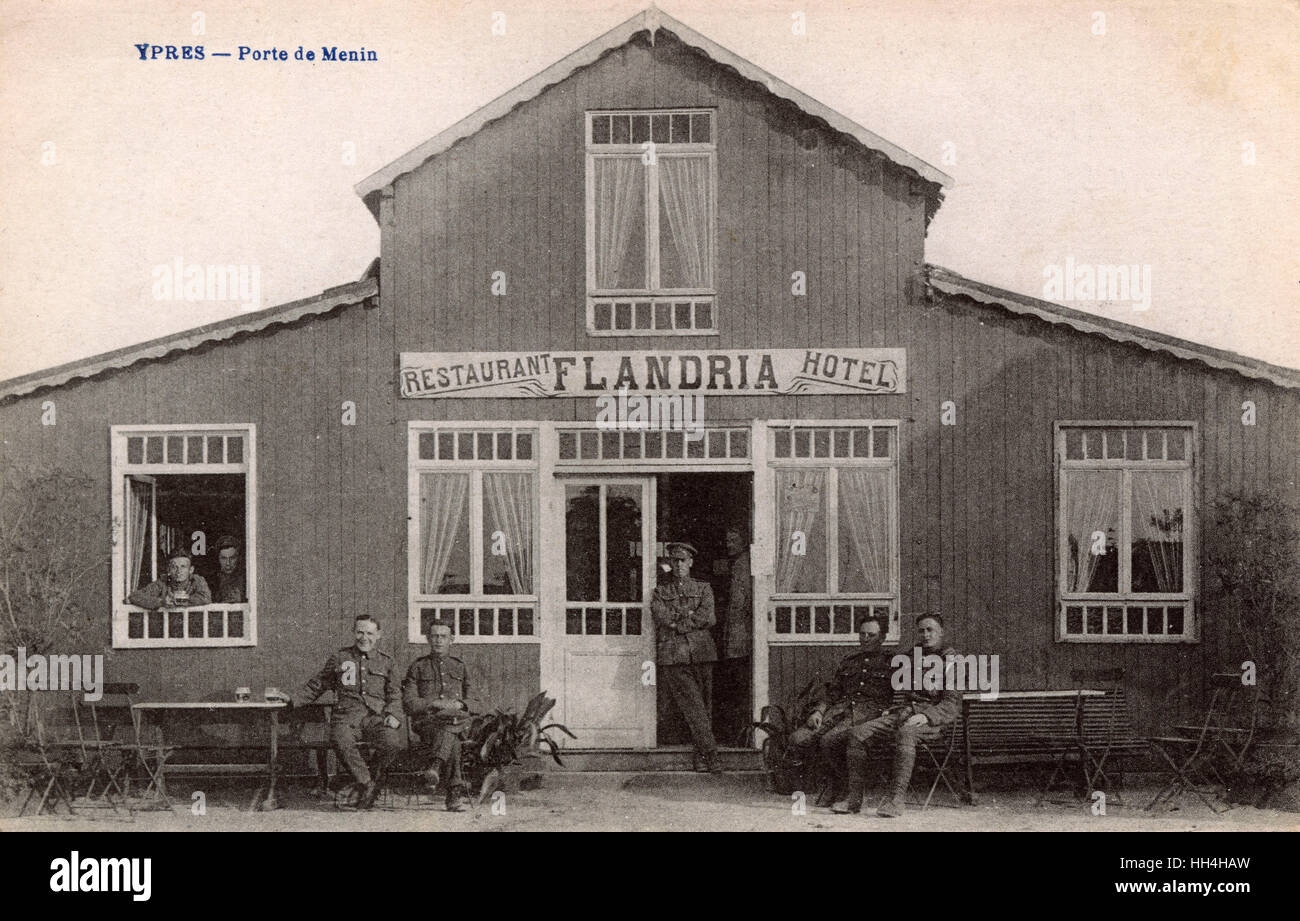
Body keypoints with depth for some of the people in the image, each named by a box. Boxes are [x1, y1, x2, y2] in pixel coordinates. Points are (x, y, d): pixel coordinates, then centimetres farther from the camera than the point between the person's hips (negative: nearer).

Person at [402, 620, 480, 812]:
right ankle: (456, 792, -45)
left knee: (449, 723, -38)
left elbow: (473, 700, 16)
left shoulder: (461, 668, 23)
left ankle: (435, 766, -52)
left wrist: (458, 704, -7)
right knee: (452, 742, -35)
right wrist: (434, 704, -9)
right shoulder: (418, 667, 18)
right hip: (427, 721, -1)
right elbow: (408, 703, 7)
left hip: (458, 722, 1)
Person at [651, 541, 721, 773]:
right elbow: (663, 618, -1)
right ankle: (710, 753, -18)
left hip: (702, 652, 2)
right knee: (693, 705, -14)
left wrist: (678, 623, -3)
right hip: (673, 656, -2)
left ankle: (701, 755, 7)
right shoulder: (661, 591, 16)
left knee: (705, 706, 0)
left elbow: (707, 618, 1)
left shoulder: (703, 589, 17)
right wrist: (692, 616, 0)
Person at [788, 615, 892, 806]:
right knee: (799, 739, -20)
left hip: (870, 711, -5)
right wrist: (818, 711, 5)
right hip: (841, 708, 5)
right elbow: (832, 692, 23)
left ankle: (840, 783, -6)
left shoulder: (890, 663, 15)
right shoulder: (849, 662, 28)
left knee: (830, 740, -33)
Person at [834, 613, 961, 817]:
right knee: (857, 733, -13)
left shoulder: (950, 658, 1)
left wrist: (926, 716, -23)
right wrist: (893, 709, 12)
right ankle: (854, 798, -14)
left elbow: (952, 704, -8)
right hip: (905, 711, 7)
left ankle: (896, 799, -43)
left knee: (904, 733, -40)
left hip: (933, 717, -7)